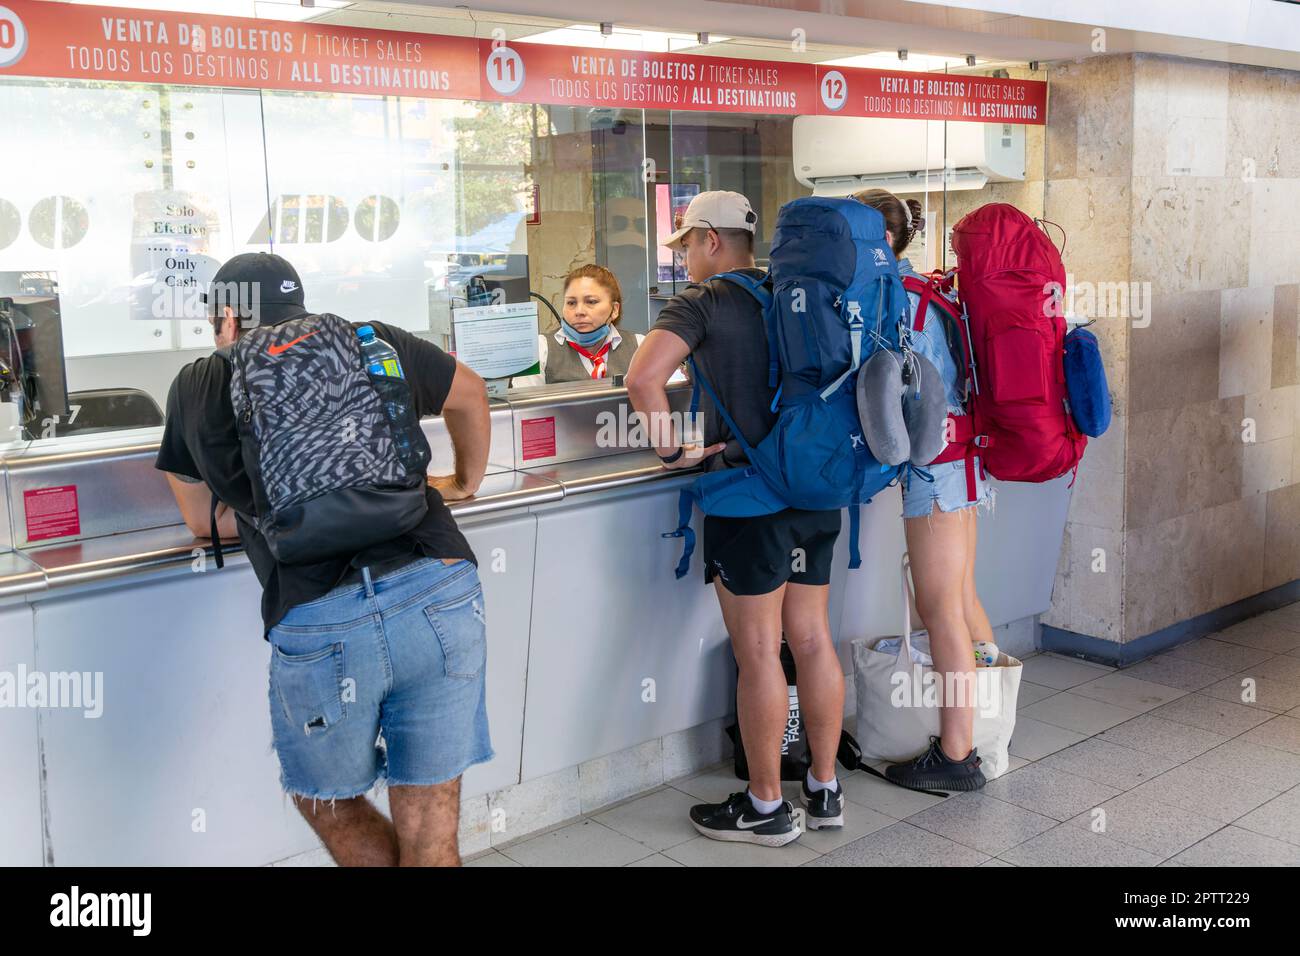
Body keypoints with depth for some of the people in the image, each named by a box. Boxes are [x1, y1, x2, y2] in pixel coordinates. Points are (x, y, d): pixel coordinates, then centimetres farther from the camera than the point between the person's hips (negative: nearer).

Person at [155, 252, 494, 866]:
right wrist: (464, 482, 49)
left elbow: (202, 523, 27)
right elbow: (469, 394, 34)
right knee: (429, 833, 14)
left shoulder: (196, 388, 15)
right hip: (442, 596, 2)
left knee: (327, 803, 26)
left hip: (317, 625, -2)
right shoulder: (371, 344, 17)